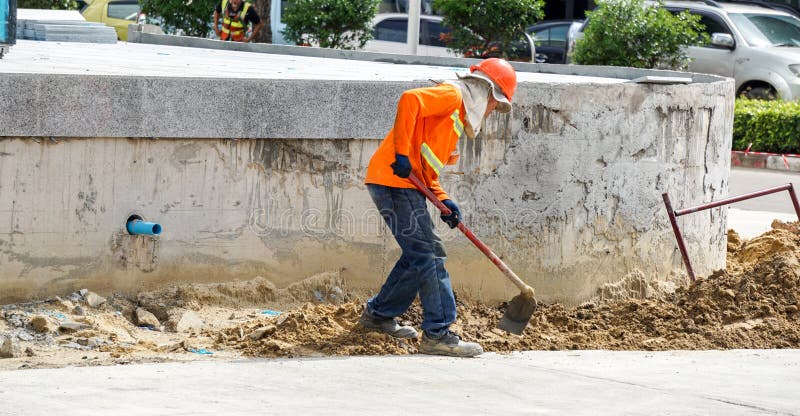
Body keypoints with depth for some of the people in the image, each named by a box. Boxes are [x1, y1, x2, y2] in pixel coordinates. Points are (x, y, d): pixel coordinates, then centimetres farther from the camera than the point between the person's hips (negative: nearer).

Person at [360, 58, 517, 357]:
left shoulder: (459, 117, 25)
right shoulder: (451, 95, -4)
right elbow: (410, 100, -23)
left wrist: (443, 200, 7)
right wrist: (402, 153, -25)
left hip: (408, 184, 10)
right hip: (395, 181, -10)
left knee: (419, 254, 18)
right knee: (429, 256, -10)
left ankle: (379, 314, 31)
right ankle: (438, 334, -10)